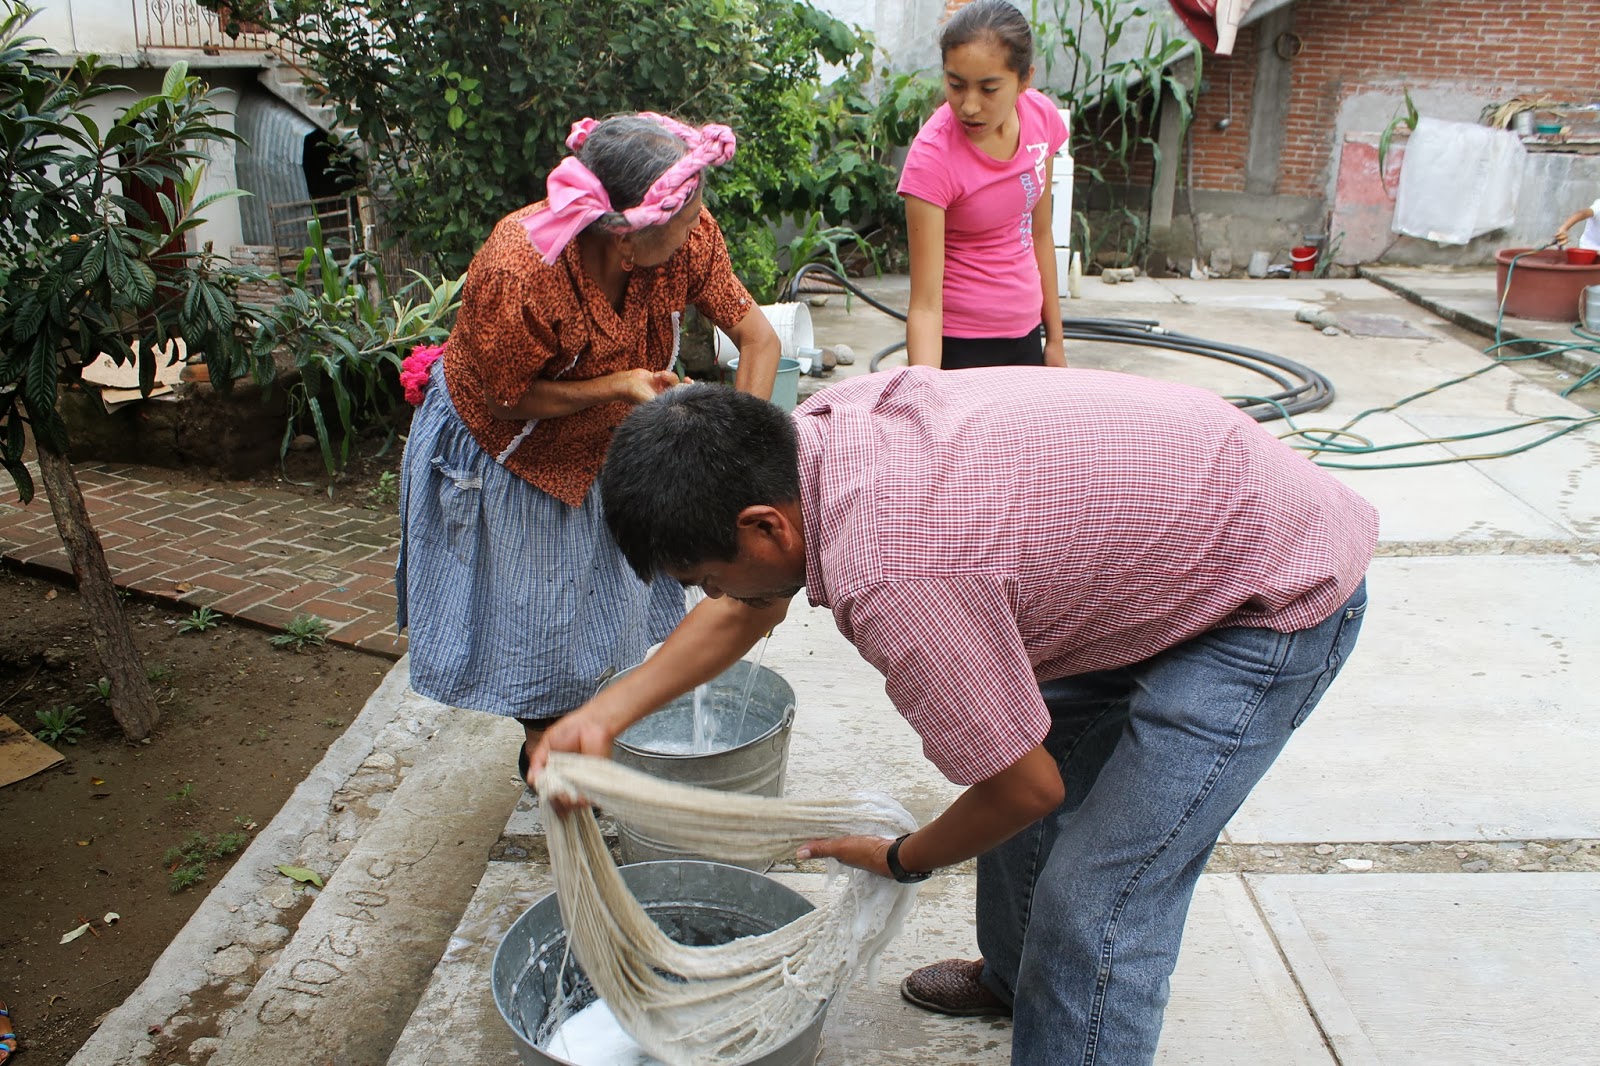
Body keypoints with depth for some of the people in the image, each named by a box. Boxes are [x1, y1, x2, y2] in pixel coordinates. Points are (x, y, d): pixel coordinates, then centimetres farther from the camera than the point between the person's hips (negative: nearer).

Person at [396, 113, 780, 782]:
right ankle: (542, 742, 38)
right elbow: (508, 399, -26)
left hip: (601, 444, 5)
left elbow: (756, 335, -22)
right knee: (532, 607, 10)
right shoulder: (517, 274, -41)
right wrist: (621, 385, -39)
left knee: (609, 586, 20)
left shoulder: (687, 235, -27)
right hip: (503, 449, -5)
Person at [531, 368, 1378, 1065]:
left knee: (1095, 906, -10)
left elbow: (1028, 787, -20)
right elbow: (746, 610, 8)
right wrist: (604, 715, 0)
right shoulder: (817, 431, -10)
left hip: (1279, 600, -9)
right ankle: (1016, 975, 45)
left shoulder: (889, 574, -36)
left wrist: (902, 861, -1)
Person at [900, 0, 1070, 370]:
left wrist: (1055, 338, 12)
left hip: (1025, 336, 6)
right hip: (959, 343, -5)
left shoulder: (1041, 116, -6)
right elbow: (925, 304, -24)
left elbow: (1039, 235, 7)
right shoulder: (932, 156, -22)